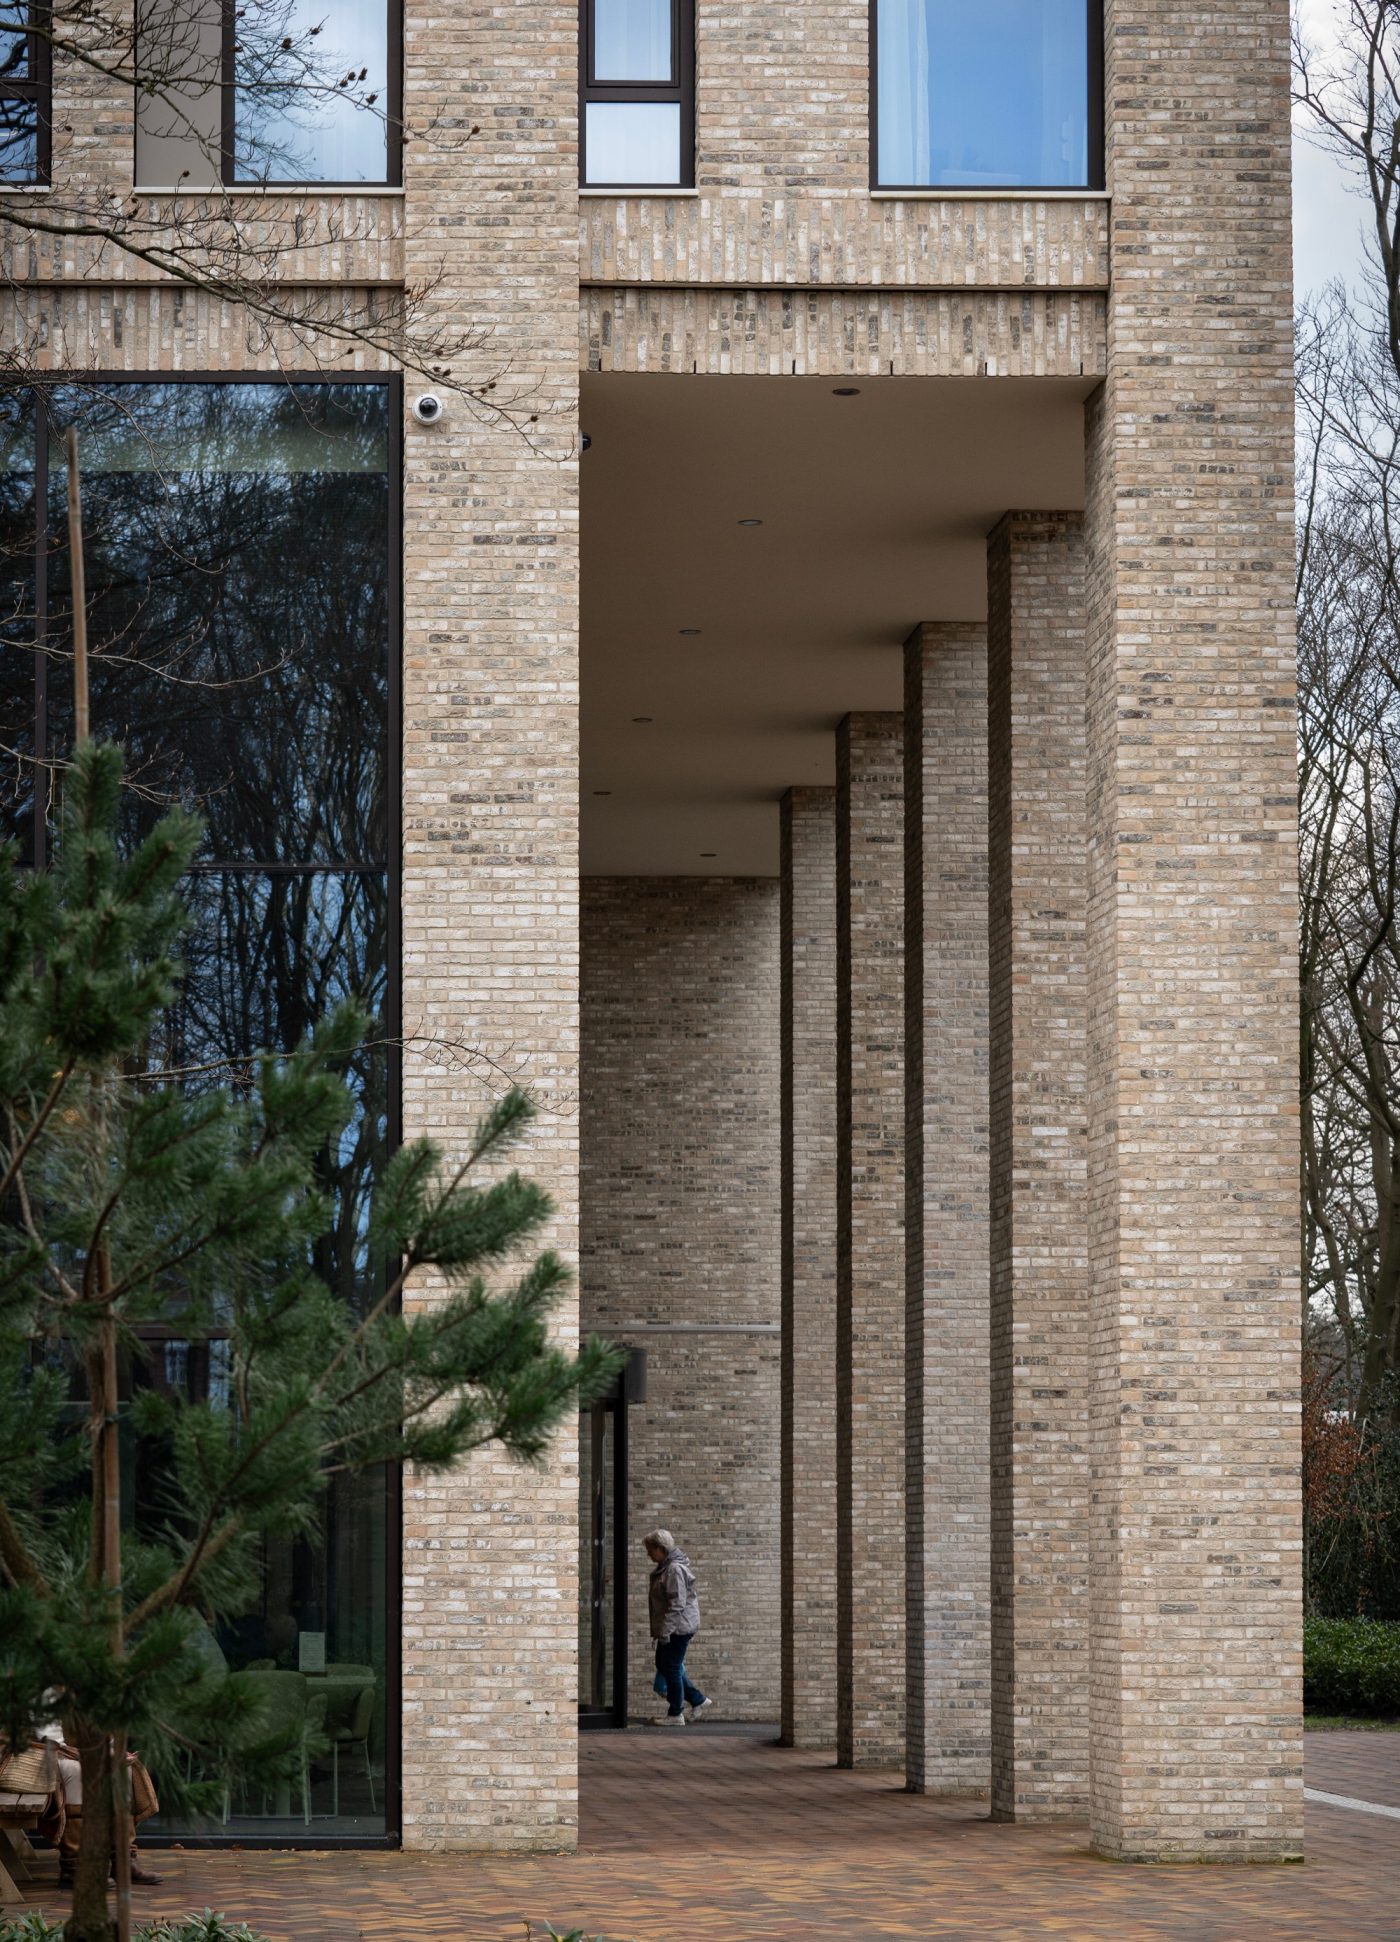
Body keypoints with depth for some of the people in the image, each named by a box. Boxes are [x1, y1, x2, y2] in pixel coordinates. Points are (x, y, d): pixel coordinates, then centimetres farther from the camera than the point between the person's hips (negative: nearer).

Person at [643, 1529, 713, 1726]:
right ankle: (698, 1701, 20)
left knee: (671, 1668, -2)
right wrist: (660, 1629, 22)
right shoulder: (664, 1567, 13)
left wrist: (665, 1631, -24)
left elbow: (677, 1604, -24)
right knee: (663, 1665, 15)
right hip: (672, 1628, 11)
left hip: (679, 1627, -11)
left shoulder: (675, 1569, -20)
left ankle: (675, 1715, 7)